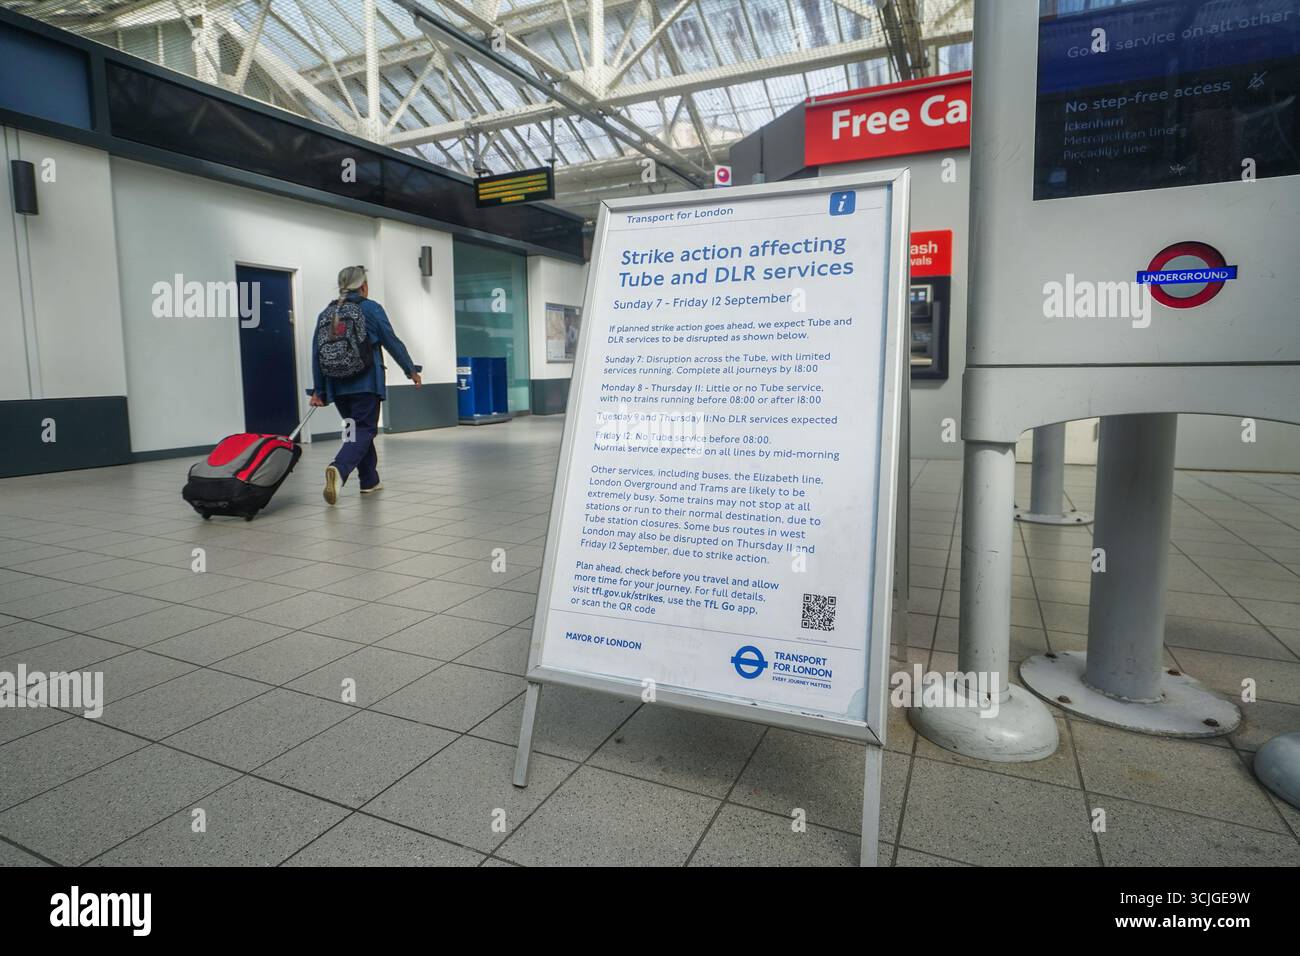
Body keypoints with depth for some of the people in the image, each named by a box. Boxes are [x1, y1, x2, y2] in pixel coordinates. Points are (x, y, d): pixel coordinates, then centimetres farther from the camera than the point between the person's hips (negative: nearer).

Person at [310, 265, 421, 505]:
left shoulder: (326, 313, 11)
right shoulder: (370, 308, -3)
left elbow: (317, 354, 9)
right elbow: (392, 342, -3)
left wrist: (318, 390, 12)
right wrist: (411, 370, 7)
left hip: (337, 384, 5)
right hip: (365, 382, -5)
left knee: (359, 429, 16)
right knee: (365, 429, -4)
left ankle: (369, 481, 20)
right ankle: (339, 469, -29)